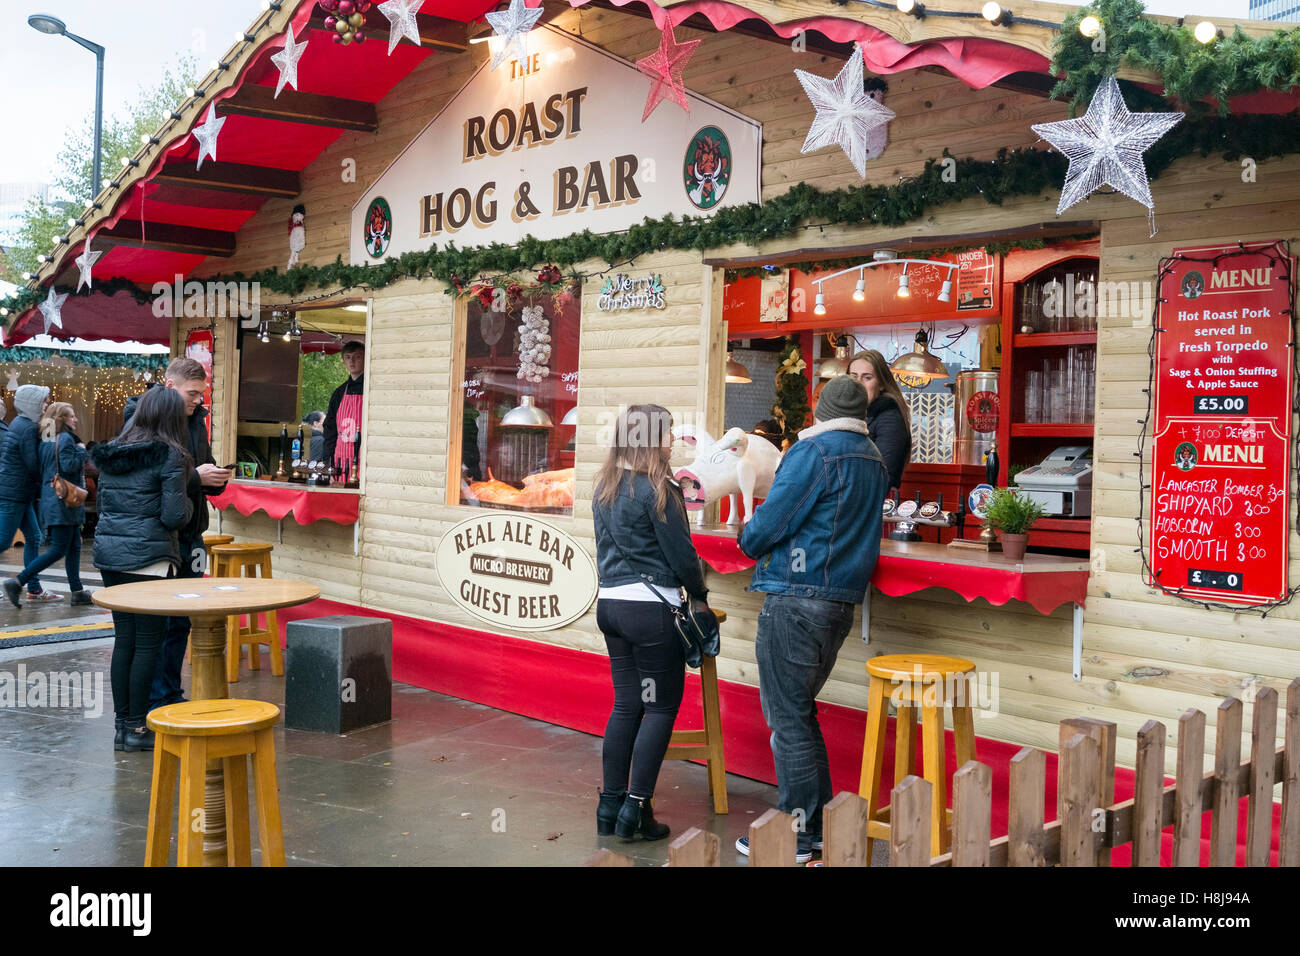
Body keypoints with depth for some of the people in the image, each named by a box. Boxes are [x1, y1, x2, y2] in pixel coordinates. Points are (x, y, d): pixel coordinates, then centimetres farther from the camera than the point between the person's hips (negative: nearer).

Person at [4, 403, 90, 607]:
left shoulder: (46, 440, 14)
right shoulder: (65, 439, -12)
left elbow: (40, 471, 16)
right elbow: (69, 466, -22)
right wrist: (81, 451, -10)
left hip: (51, 499, 10)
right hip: (63, 501, -10)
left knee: (74, 547, 11)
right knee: (58, 550, -6)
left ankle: (77, 592, 12)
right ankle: (17, 582, -5)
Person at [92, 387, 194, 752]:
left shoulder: (110, 452, 10)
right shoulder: (170, 456, -10)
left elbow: (103, 505, 19)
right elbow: (175, 516, -13)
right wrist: (188, 501, 5)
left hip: (109, 554, 7)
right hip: (149, 558, -6)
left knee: (124, 638, 11)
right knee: (148, 641, 1)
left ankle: (123, 723, 16)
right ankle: (137, 727, 5)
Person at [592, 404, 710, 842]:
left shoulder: (605, 488, 9)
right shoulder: (655, 490, -14)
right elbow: (681, 554, -10)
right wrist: (700, 596, 6)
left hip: (610, 603, 8)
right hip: (650, 608, -7)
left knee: (626, 704, 13)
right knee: (661, 707, 3)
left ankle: (611, 804, 16)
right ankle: (636, 808, 2)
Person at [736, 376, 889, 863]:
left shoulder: (813, 451, -11)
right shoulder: (874, 462, 14)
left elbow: (770, 523, -14)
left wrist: (749, 538, 8)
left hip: (795, 602, -8)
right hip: (841, 602, 9)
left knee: (788, 719, -1)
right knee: (801, 713, 19)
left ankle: (797, 835, 5)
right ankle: (820, 824, 24)